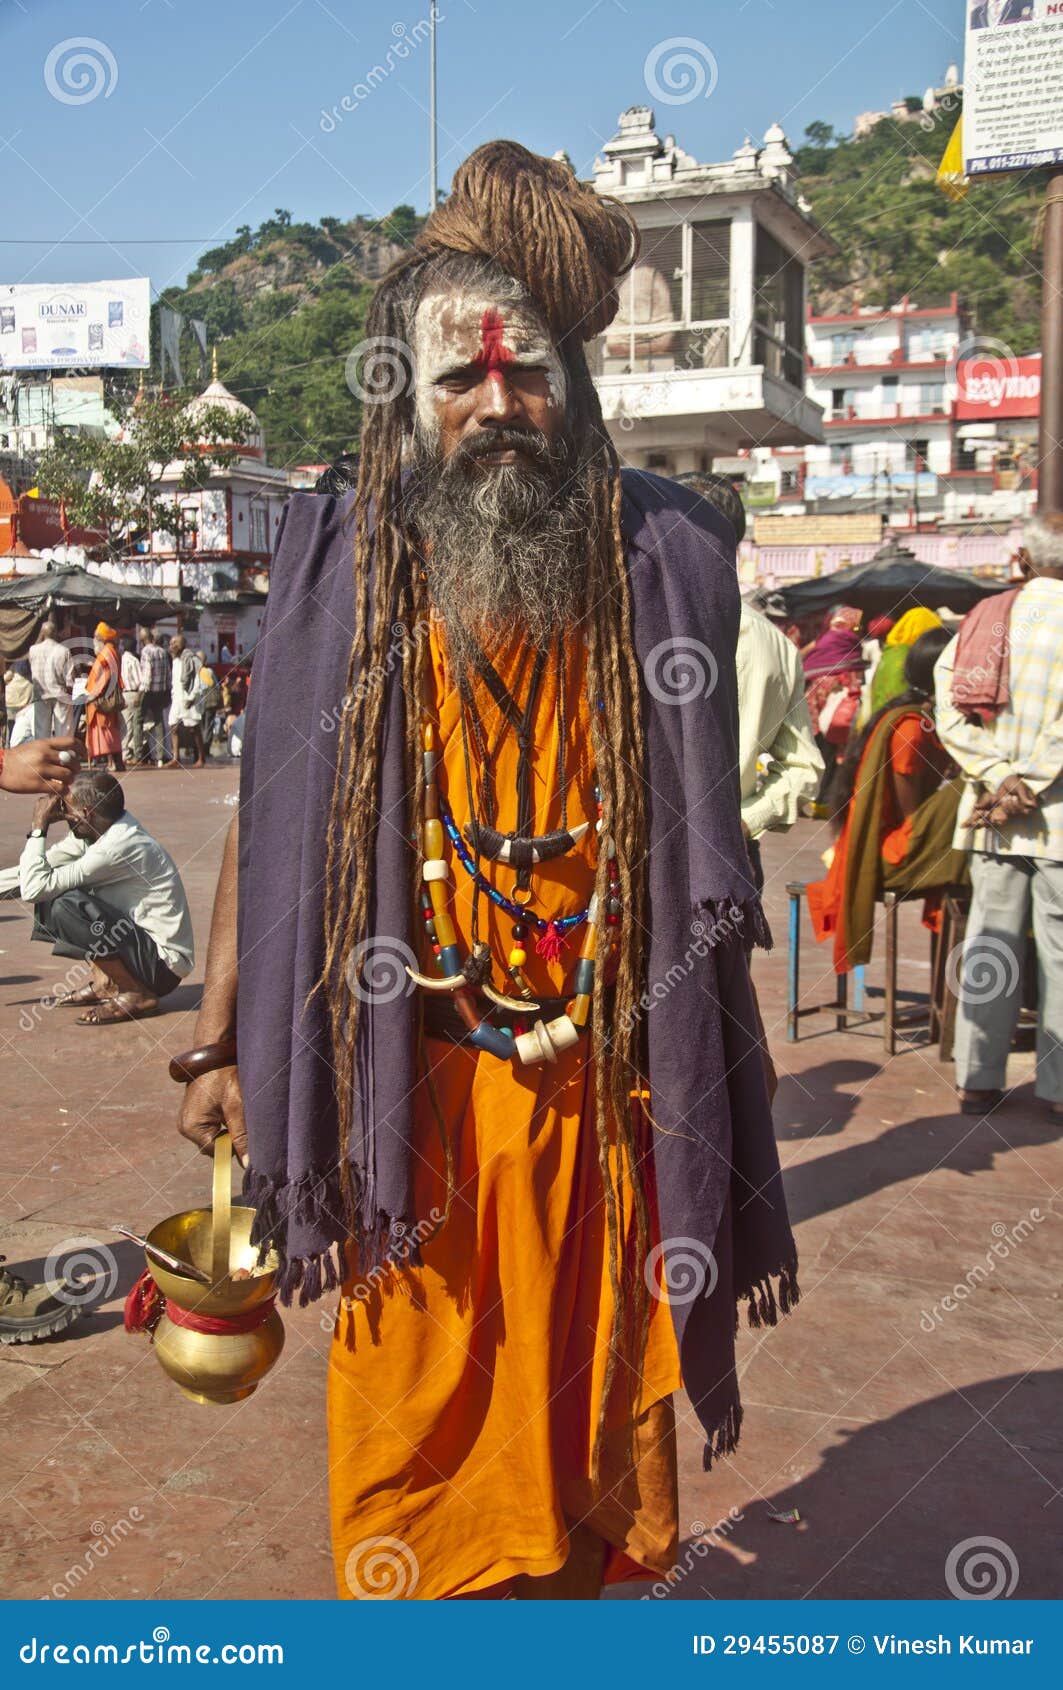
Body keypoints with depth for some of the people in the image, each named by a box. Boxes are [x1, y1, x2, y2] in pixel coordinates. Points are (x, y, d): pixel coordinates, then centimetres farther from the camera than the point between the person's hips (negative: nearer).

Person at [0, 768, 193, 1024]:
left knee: (64, 906, -25)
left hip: (163, 965, -9)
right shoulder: (95, 831, 2)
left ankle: (136, 995, -11)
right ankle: (103, 983, 11)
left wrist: (39, 826, -16)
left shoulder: (117, 847, -25)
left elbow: (34, 888, -25)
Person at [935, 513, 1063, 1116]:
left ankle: (979, 1079, 16)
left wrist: (998, 779, -8)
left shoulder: (984, 616, 6)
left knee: (989, 943, 10)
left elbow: (949, 712, -3)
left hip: (991, 815, 4)